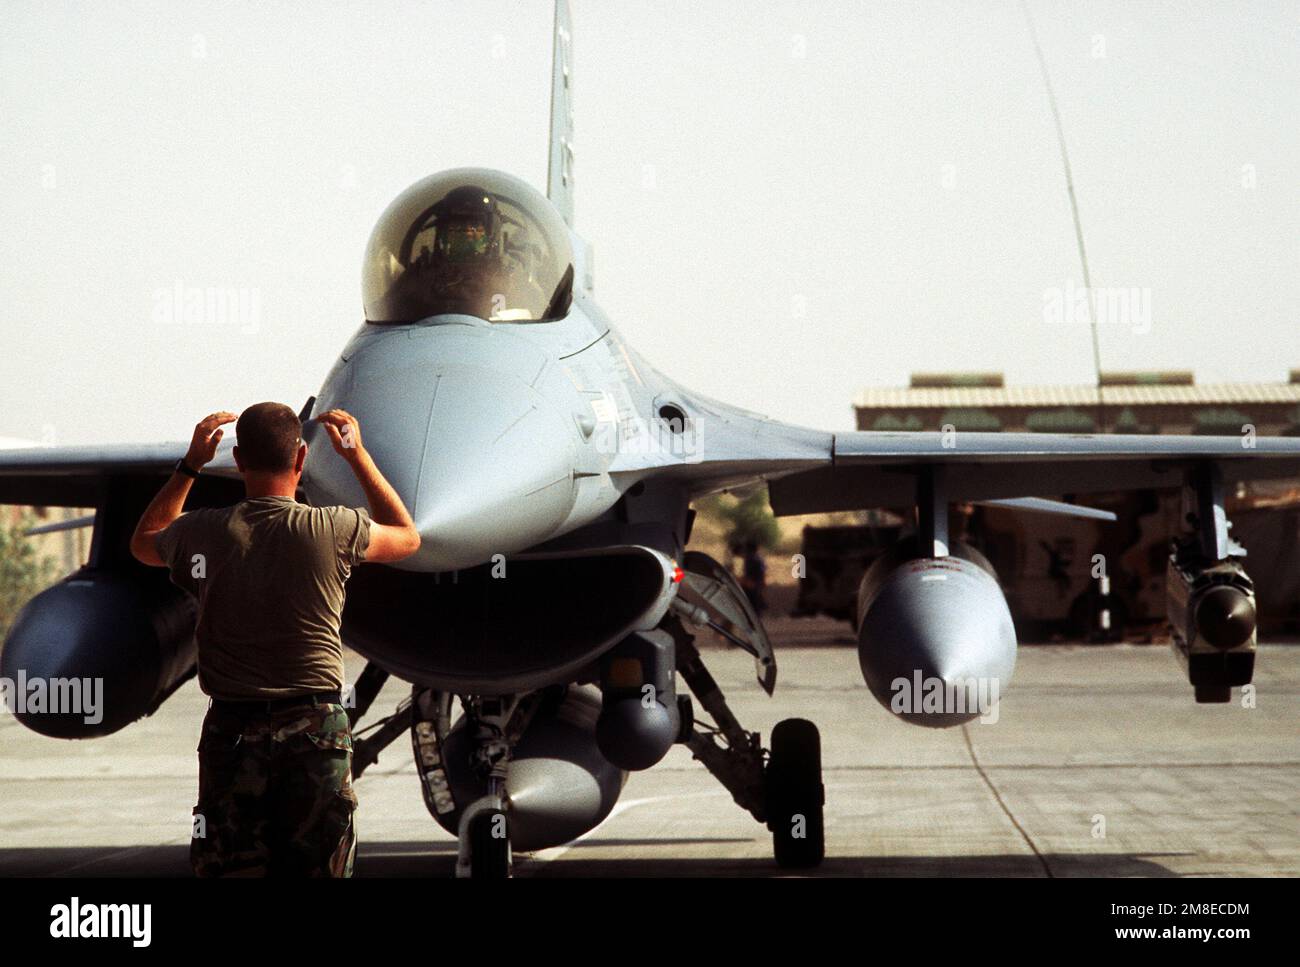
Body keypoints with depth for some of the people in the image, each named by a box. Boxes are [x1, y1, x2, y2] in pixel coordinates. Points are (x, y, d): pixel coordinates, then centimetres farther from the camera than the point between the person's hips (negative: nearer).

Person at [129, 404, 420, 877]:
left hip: (231, 729, 1)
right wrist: (357, 454, 21)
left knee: (227, 869, 6)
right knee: (317, 868, 6)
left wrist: (191, 463, 24)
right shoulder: (332, 530, -7)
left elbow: (145, 543, 23)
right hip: (316, 727, -1)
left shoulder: (203, 532, -3)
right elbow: (406, 536, 16)